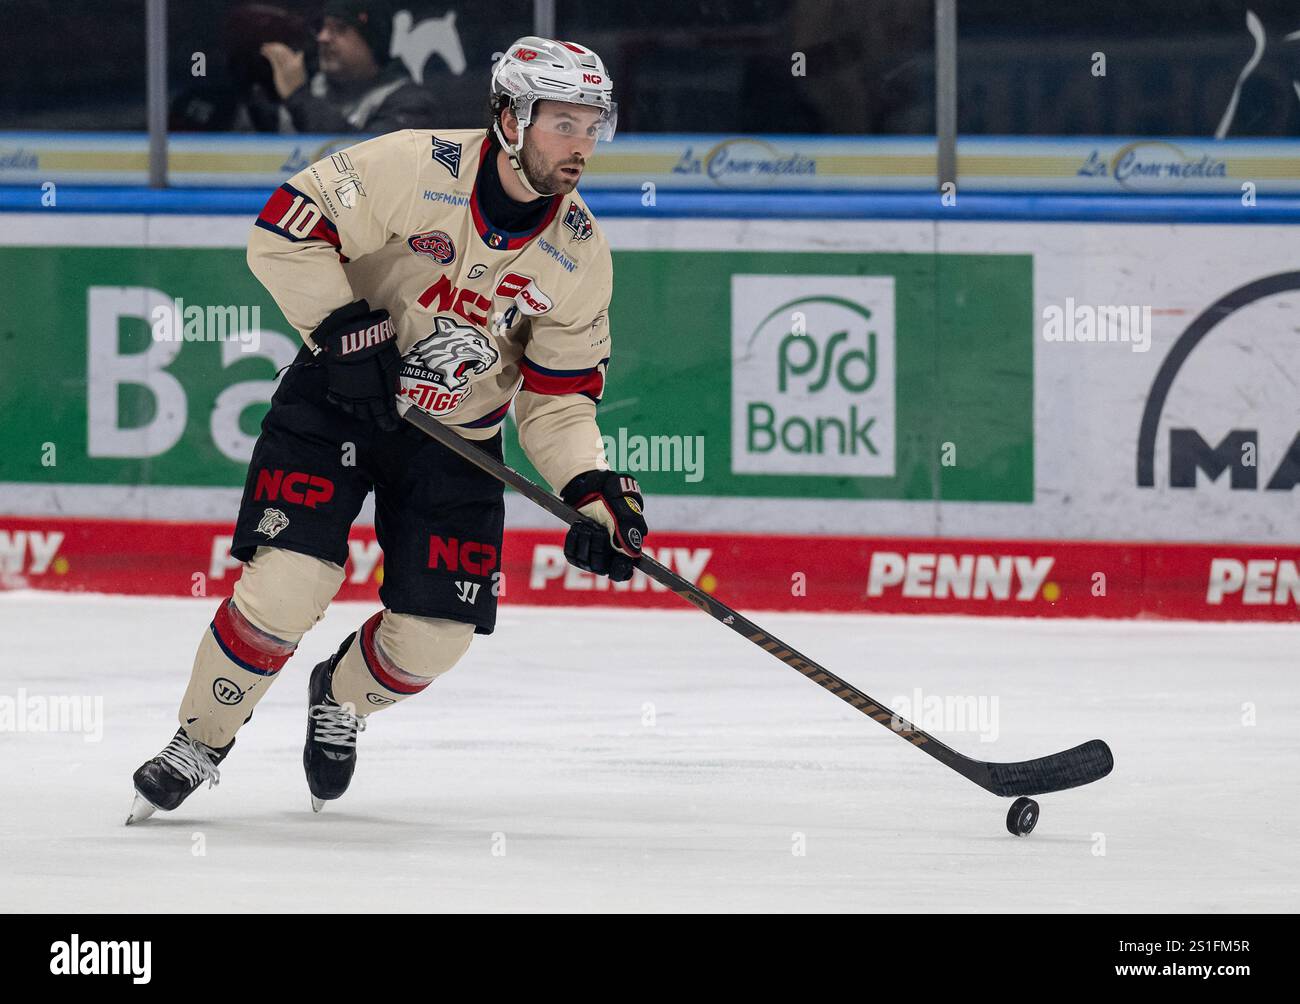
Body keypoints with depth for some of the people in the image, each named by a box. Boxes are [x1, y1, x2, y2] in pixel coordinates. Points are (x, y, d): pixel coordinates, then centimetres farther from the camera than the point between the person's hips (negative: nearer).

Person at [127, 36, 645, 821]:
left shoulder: (580, 256, -8)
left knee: (435, 636, -1)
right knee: (286, 584, -18)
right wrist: (344, 330, -23)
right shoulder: (413, 169, -21)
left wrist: (595, 490, -19)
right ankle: (200, 744, 5)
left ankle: (341, 700, 34)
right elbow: (287, 228, -17)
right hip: (341, 399, -4)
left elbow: (557, 397, -4)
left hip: (456, 437, 4)